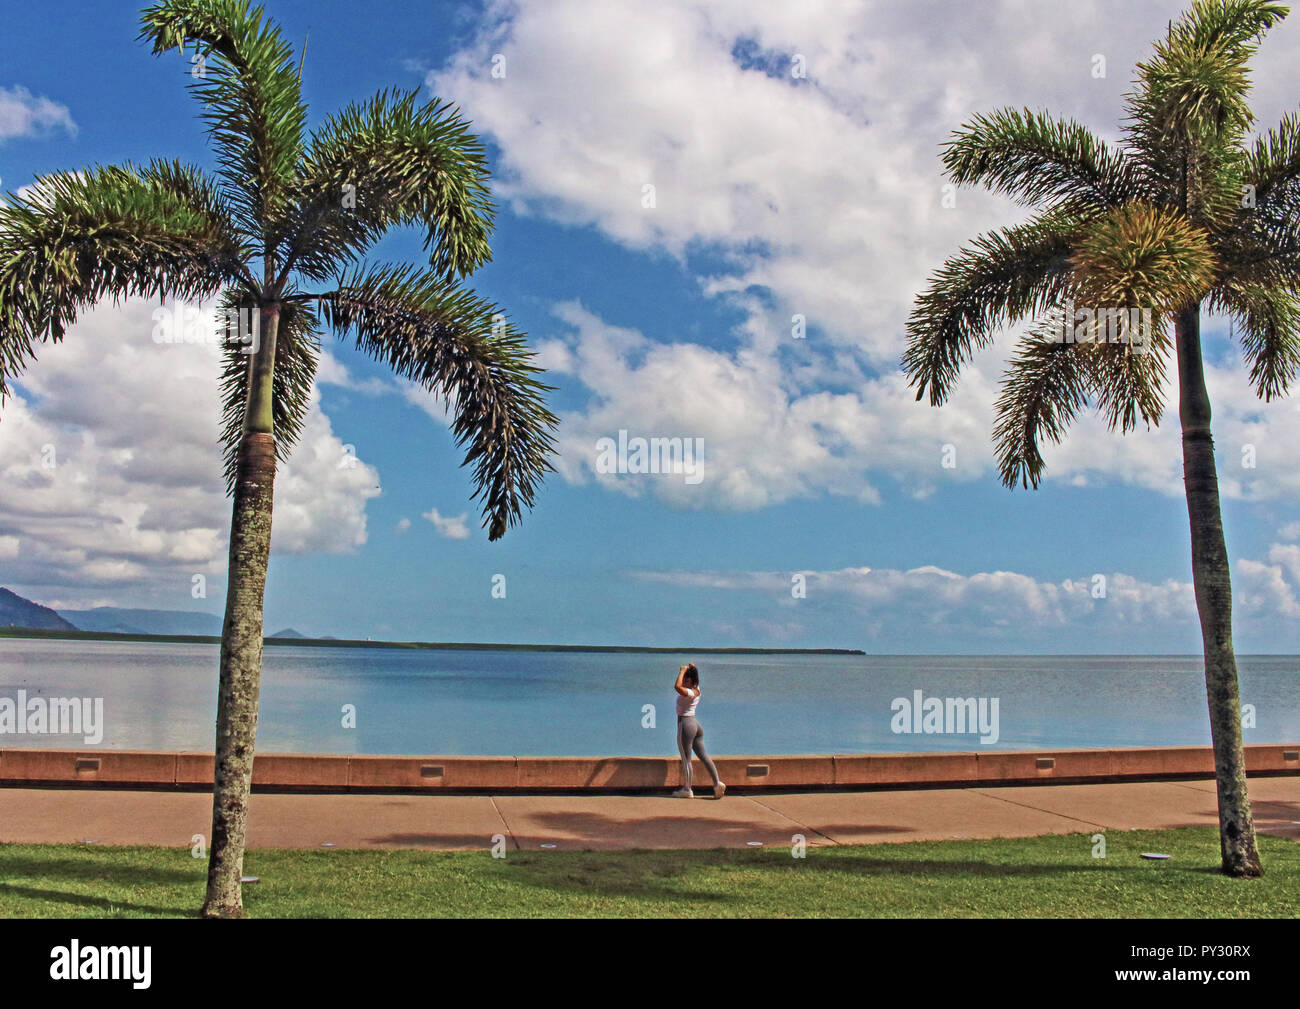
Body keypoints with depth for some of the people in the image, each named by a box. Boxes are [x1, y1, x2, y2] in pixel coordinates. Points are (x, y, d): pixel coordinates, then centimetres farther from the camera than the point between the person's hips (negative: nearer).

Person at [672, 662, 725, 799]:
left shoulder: (690, 693, -18)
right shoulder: (696, 689, 8)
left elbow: (677, 686, -38)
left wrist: (682, 671, -26)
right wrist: (691, 668, 11)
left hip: (685, 724, -9)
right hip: (695, 724, 9)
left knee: (686, 759, 0)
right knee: (703, 755, 8)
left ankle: (686, 789, 7)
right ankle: (717, 783, 2)